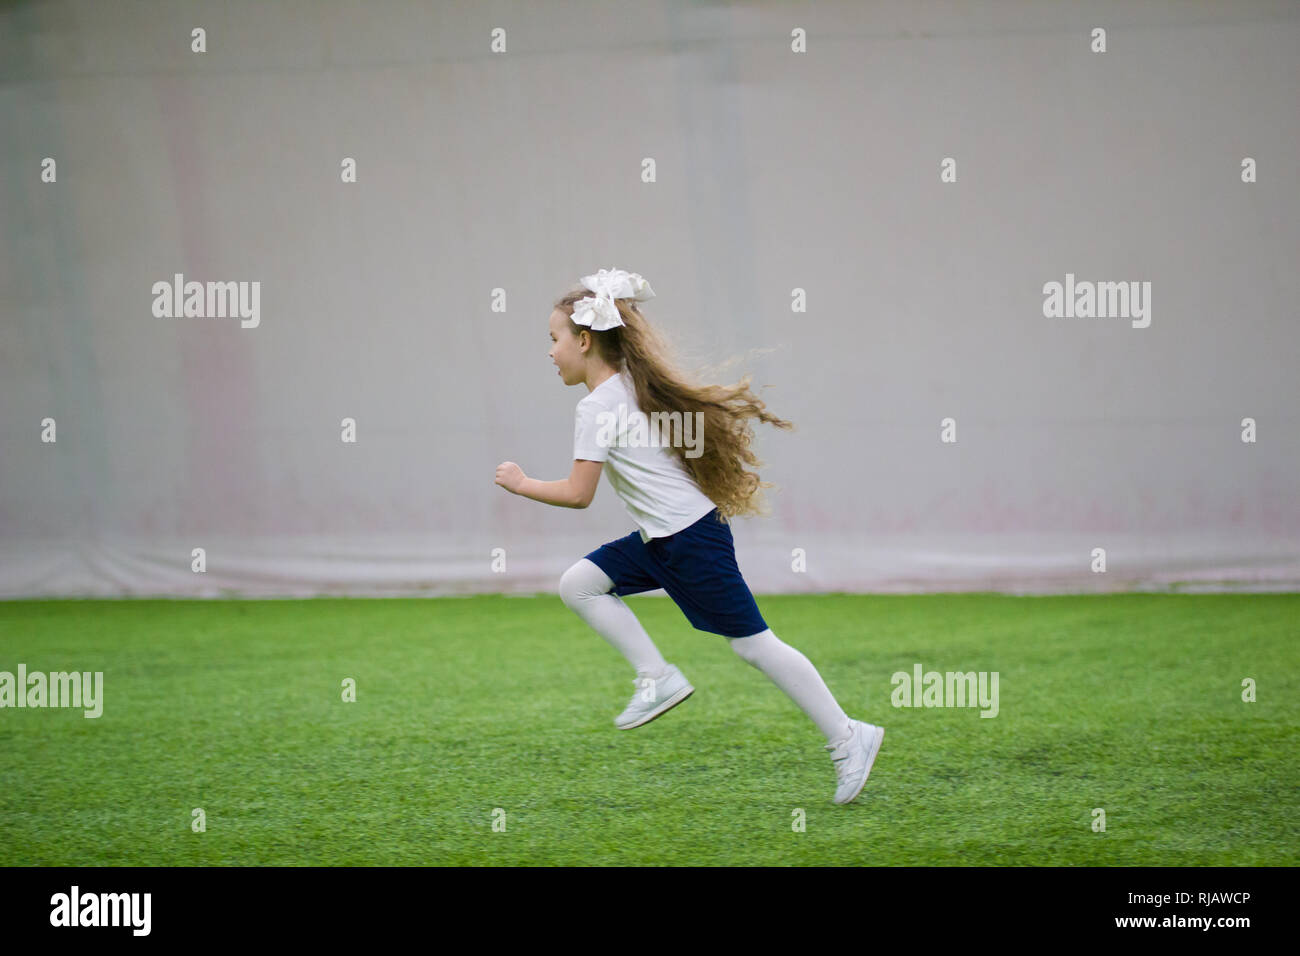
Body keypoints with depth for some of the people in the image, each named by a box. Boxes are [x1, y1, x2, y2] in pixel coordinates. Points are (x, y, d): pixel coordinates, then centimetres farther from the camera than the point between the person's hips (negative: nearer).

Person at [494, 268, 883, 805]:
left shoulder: (597, 408, -16)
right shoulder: (631, 386, 10)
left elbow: (578, 494, -17)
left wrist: (522, 484, -4)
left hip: (688, 539, -10)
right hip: (662, 539, 10)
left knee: (752, 644, -4)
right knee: (579, 584, 7)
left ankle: (847, 739, 1)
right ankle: (657, 679, 6)